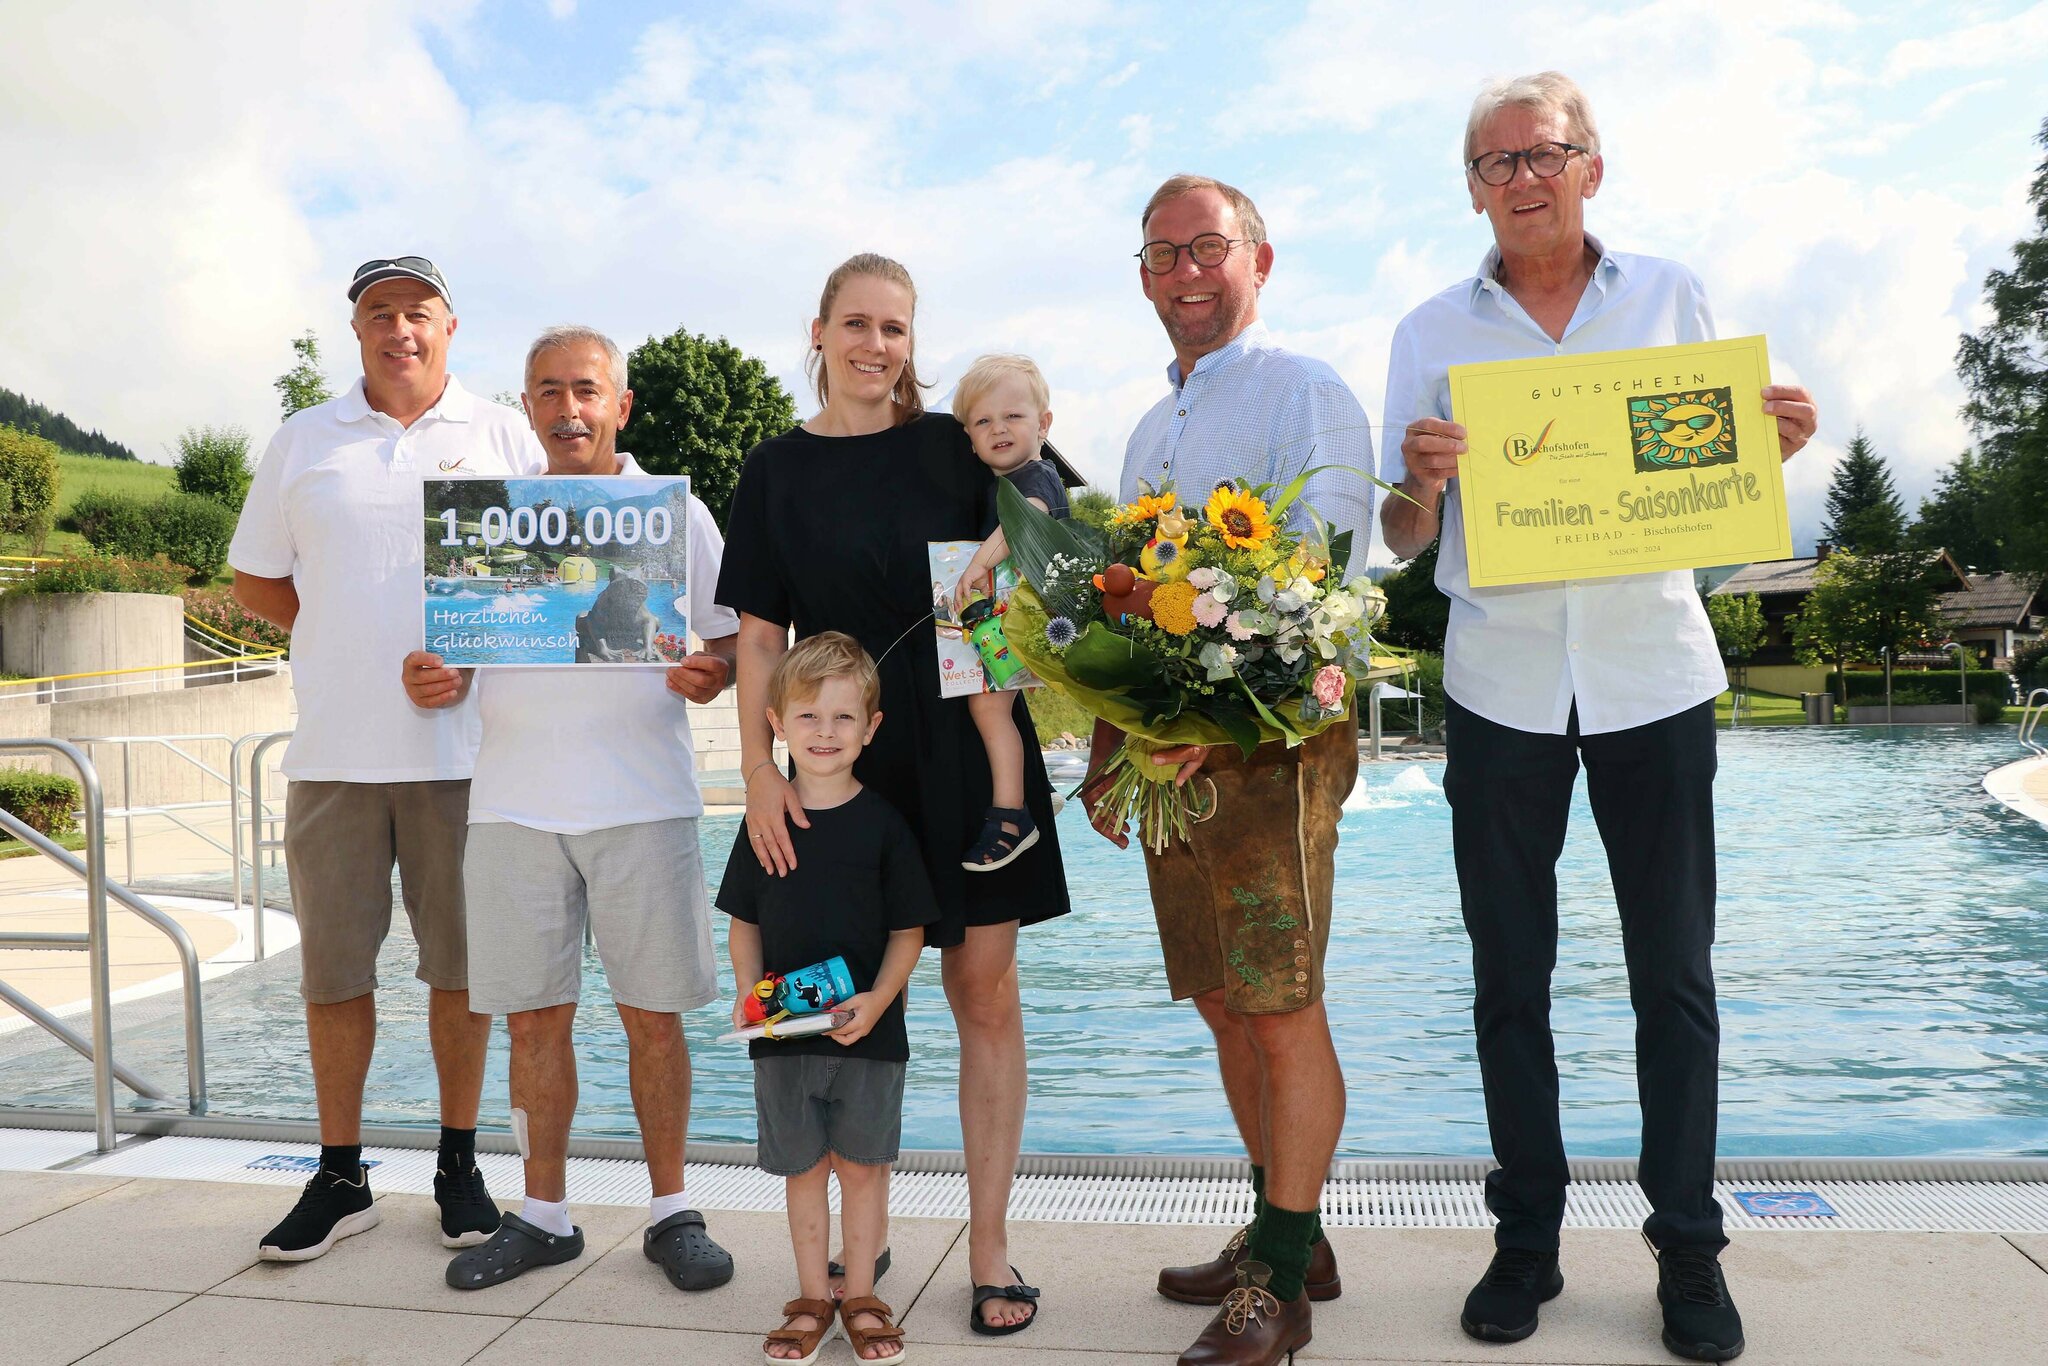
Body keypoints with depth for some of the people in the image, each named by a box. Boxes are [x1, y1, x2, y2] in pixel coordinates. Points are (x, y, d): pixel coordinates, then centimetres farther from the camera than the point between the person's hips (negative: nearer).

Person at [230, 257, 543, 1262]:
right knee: (332, 968, 6)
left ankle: (459, 1167, 19)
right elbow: (255, 580, 17)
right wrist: (352, 646, 5)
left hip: (461, 745, -1)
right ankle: (340, 1177, 19)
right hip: (335, 749, 2)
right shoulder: (303, 441, 11)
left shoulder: (502, 436, 7)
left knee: (460, 964, 5)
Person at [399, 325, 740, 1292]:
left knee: (652, 1015, 2)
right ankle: (545, 1213, 22)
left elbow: (733, 640, 7)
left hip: (643, 801, -2)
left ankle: (671, 1212, 16)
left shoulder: (675, 513, 7)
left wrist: (712, 673, -16)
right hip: (516, 801, 2)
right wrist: (428, 680, -7)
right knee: (534, 1016, 7)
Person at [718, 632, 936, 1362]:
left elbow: (908, 929, -3)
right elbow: (744, 921, 8)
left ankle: (860, 1296, 25)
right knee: (802, 1167, 12)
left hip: (867, 1030, -2)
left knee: (862, 1164, 8)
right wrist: (747, 993, -7)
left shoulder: (883, 823, -6)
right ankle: (812, 1298, 28)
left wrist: (878, 999, -17)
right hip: (782, 1032, 2)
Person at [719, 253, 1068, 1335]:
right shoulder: (777, 473, 5)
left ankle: (988, 1244, 14)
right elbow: (760, 637, 2)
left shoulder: (953, 448, 5)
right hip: (850, 760, 0)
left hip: (972, 747, 0)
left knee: (985, 989, 2)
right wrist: (759, 769, -6)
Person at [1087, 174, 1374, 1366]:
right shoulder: (1151, 433, 21)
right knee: (1226, 1006, 13)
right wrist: (1108, 754, 17)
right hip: (1172, 747, 8)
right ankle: (1286, 1235, 28)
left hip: (1272, 739, -8)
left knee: (1284, 1010, -3)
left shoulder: (1306, 395, -3)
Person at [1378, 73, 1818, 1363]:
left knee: (1675, 973, 6)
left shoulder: (1673, 295, 6)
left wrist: (1778, 437, -10)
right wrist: (1424, 481, -19)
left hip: (1654, 673, 0)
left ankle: (1690, 1247, 20)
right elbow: (1404, 540, 3)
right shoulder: (1434, 332, 5)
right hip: (1501, 686, 0)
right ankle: (1527, 1240, 19)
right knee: (1509, 976, 6)